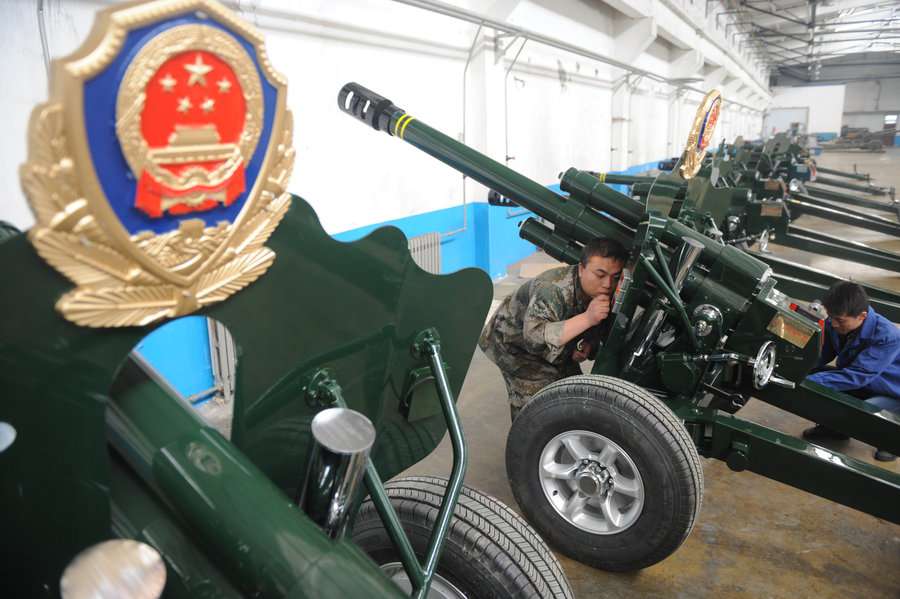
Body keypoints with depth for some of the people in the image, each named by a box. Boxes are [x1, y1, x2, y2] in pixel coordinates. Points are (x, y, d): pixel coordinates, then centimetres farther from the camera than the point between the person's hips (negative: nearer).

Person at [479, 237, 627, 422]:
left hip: (556, 349, 7)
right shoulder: (552, 289, -40)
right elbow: (535, 338, -51)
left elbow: (599, 330, 3)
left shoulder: (604, 293, -15)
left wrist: (587, 346, -20)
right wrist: (586, 318, -57)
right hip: (515, 343, -7)